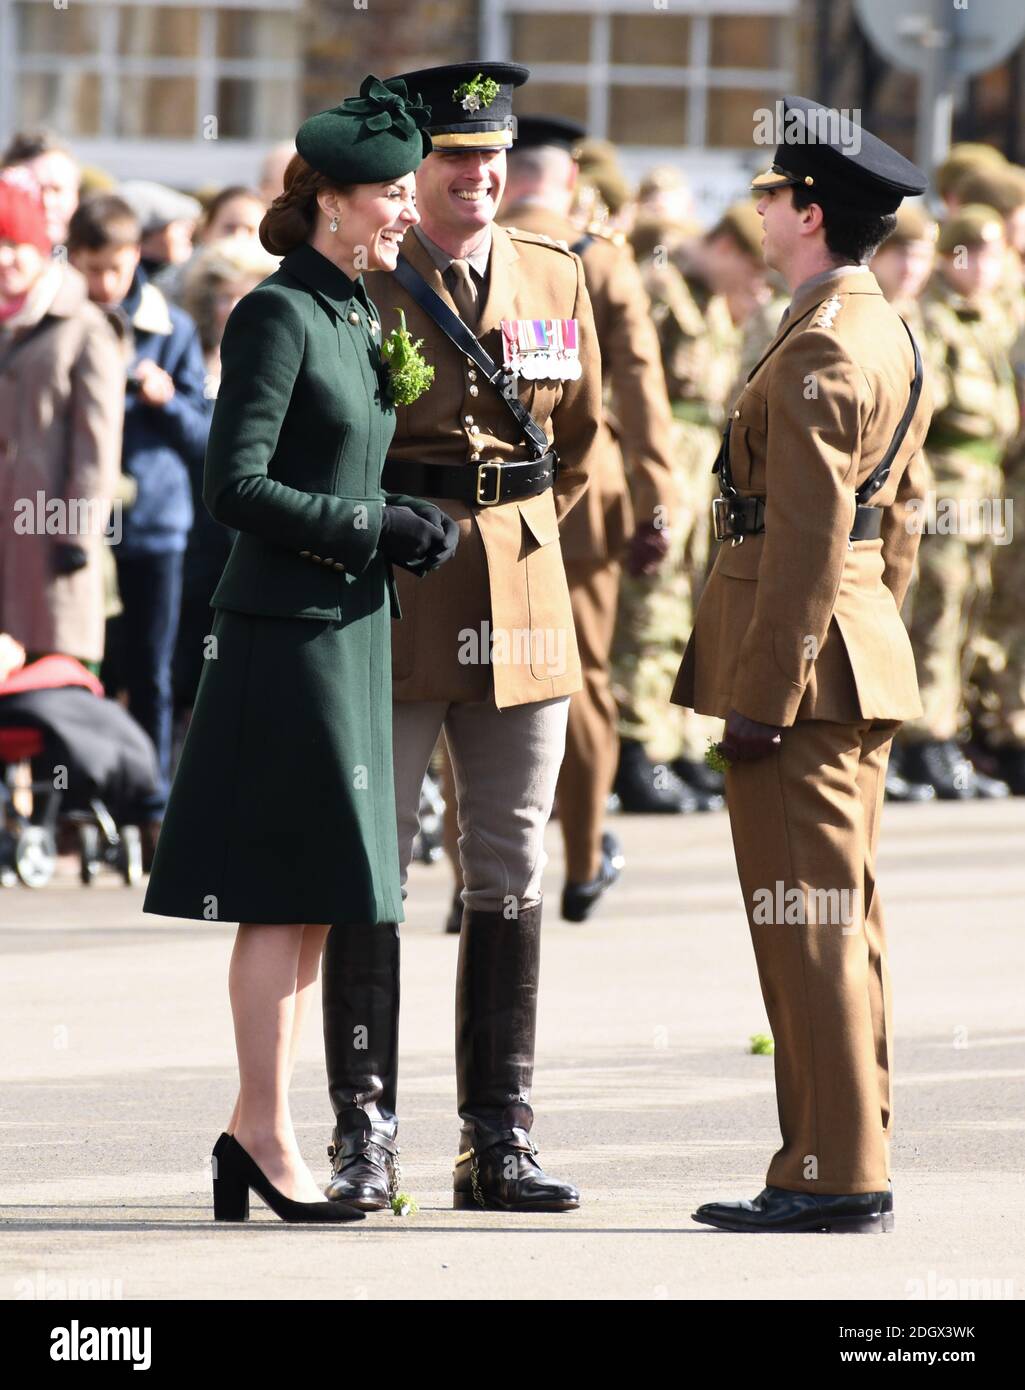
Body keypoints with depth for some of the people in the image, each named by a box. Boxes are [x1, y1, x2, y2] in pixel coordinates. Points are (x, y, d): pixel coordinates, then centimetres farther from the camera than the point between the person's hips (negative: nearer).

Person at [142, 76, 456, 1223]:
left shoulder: (358, 316, 14)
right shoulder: (276, 317, -12)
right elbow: (235, 488, -17)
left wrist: (400, 528, 9)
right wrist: (374, 527, -16)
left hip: (346, 625, 9)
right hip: (286, 627, -9)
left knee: (307, 900, 10)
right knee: (289, 895, -6)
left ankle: (252, 1128, 15)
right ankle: (267, 1135, -2)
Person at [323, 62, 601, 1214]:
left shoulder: (556, 281, 8)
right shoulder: (359, 285, -3)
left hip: (521, 604, 4)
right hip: (390, 607, -4)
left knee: (510, 875, 5)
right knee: (368, 869, -2)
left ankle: (498, 1141, 10)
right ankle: (364, 1136, 2)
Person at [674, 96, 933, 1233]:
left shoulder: (819, 352, -17)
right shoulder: (885, 332, 14)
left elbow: (807, 540, -21)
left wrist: (761, 698, -19)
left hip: (799, 658, -10)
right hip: (863, 646, 10)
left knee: (806, 926, -6)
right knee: (840, 925, 12)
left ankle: (830, 1176, -4)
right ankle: (853, 1167, 16)